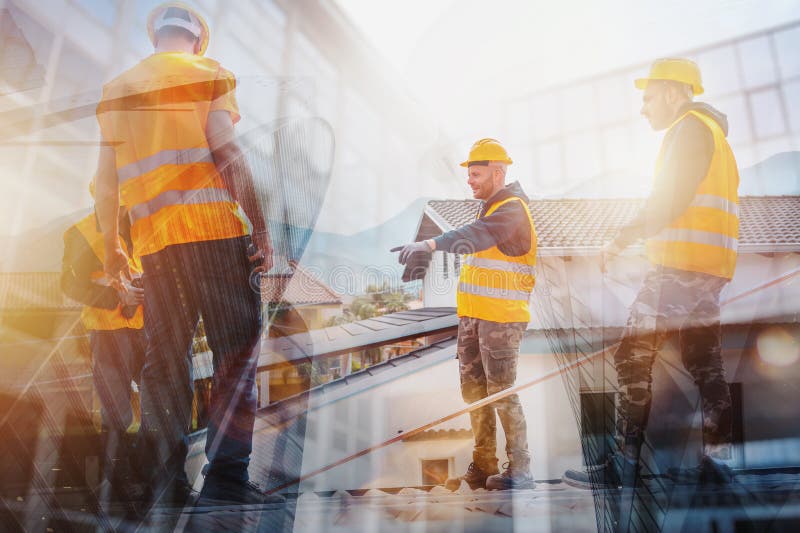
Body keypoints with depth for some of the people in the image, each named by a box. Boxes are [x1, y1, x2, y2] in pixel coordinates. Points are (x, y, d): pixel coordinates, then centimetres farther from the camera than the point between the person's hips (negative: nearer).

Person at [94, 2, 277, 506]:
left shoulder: (118, 88, 19)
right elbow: (225, 150, -8)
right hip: (214, 229, -5)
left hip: (154, 239, 5)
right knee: (237, 350, -2)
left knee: (165, 359, 8)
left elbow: (106, 178, 16)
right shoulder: (207, 73, 5)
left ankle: (167, 483, 8)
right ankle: (226, 476, -7)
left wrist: (111, 246, 23)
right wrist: (261, 228, -8)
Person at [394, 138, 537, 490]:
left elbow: (478, 235, -32)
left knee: (501, 392, -5)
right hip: (473, 315, 9)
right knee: (474, 390, 11)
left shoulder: (512, 209, -13)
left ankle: (520, 471, 6)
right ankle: (483, 468, 20)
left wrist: (431, 244, -43)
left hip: (501, 317, -9)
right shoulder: (491, 209, 20)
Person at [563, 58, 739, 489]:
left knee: (633, 358, -10)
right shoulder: (712, 132, 26)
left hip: (681, 263, -10)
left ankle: (623, 465, -10)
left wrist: (625, 237, -13)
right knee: (703, 364, 10)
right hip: (709, 267, 11)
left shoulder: (689, 127, -5)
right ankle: (717, 465, 12)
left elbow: (671, 198, -18)